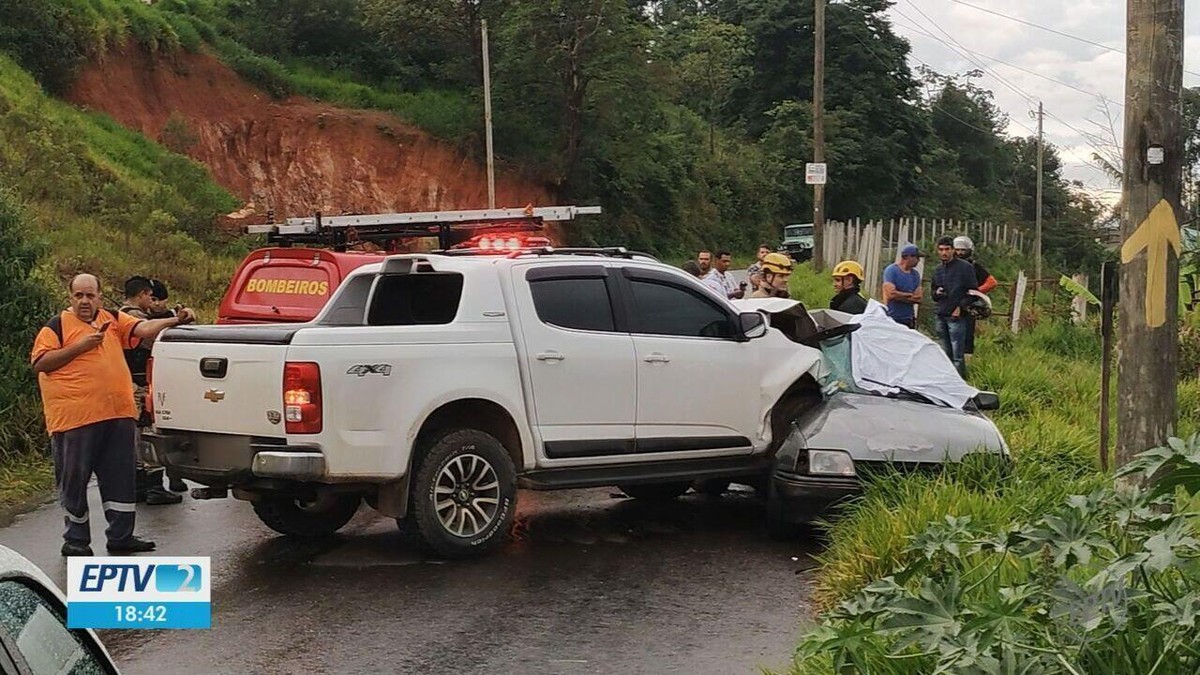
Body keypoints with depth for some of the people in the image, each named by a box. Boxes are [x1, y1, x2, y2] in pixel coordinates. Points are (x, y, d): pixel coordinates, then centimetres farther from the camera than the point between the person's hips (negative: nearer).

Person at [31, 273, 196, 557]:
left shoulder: (113, 320, 14)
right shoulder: (57, 326, 1)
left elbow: (143, 329, 2)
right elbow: (39, 363, -6)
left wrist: (176, 321, -14)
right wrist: (80, 346, -12)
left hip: (118, 415, 5)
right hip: (75, 417, -5)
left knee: (120, 479, 8)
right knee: (74, 480, 3)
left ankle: (121, 536, 16)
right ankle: (75, 539, 13)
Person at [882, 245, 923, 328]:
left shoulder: (915, 274, 12)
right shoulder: (891, 270, -7)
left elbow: (918, 299, 5)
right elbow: (891, 294, -19)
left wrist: (900, 296, -8)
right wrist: (910, 295, -4)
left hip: (909, 320, 6)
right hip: (892, 318, -6)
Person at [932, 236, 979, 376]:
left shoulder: (965, 267, -4)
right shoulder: (938, 270, 16)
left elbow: (972, 291, -5)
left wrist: (961, 307, -13)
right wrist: (936, 293, 2)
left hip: (956, 317, -7)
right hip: (941, 316, 7)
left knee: (957, 355, -8)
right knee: (945, 353, 13)